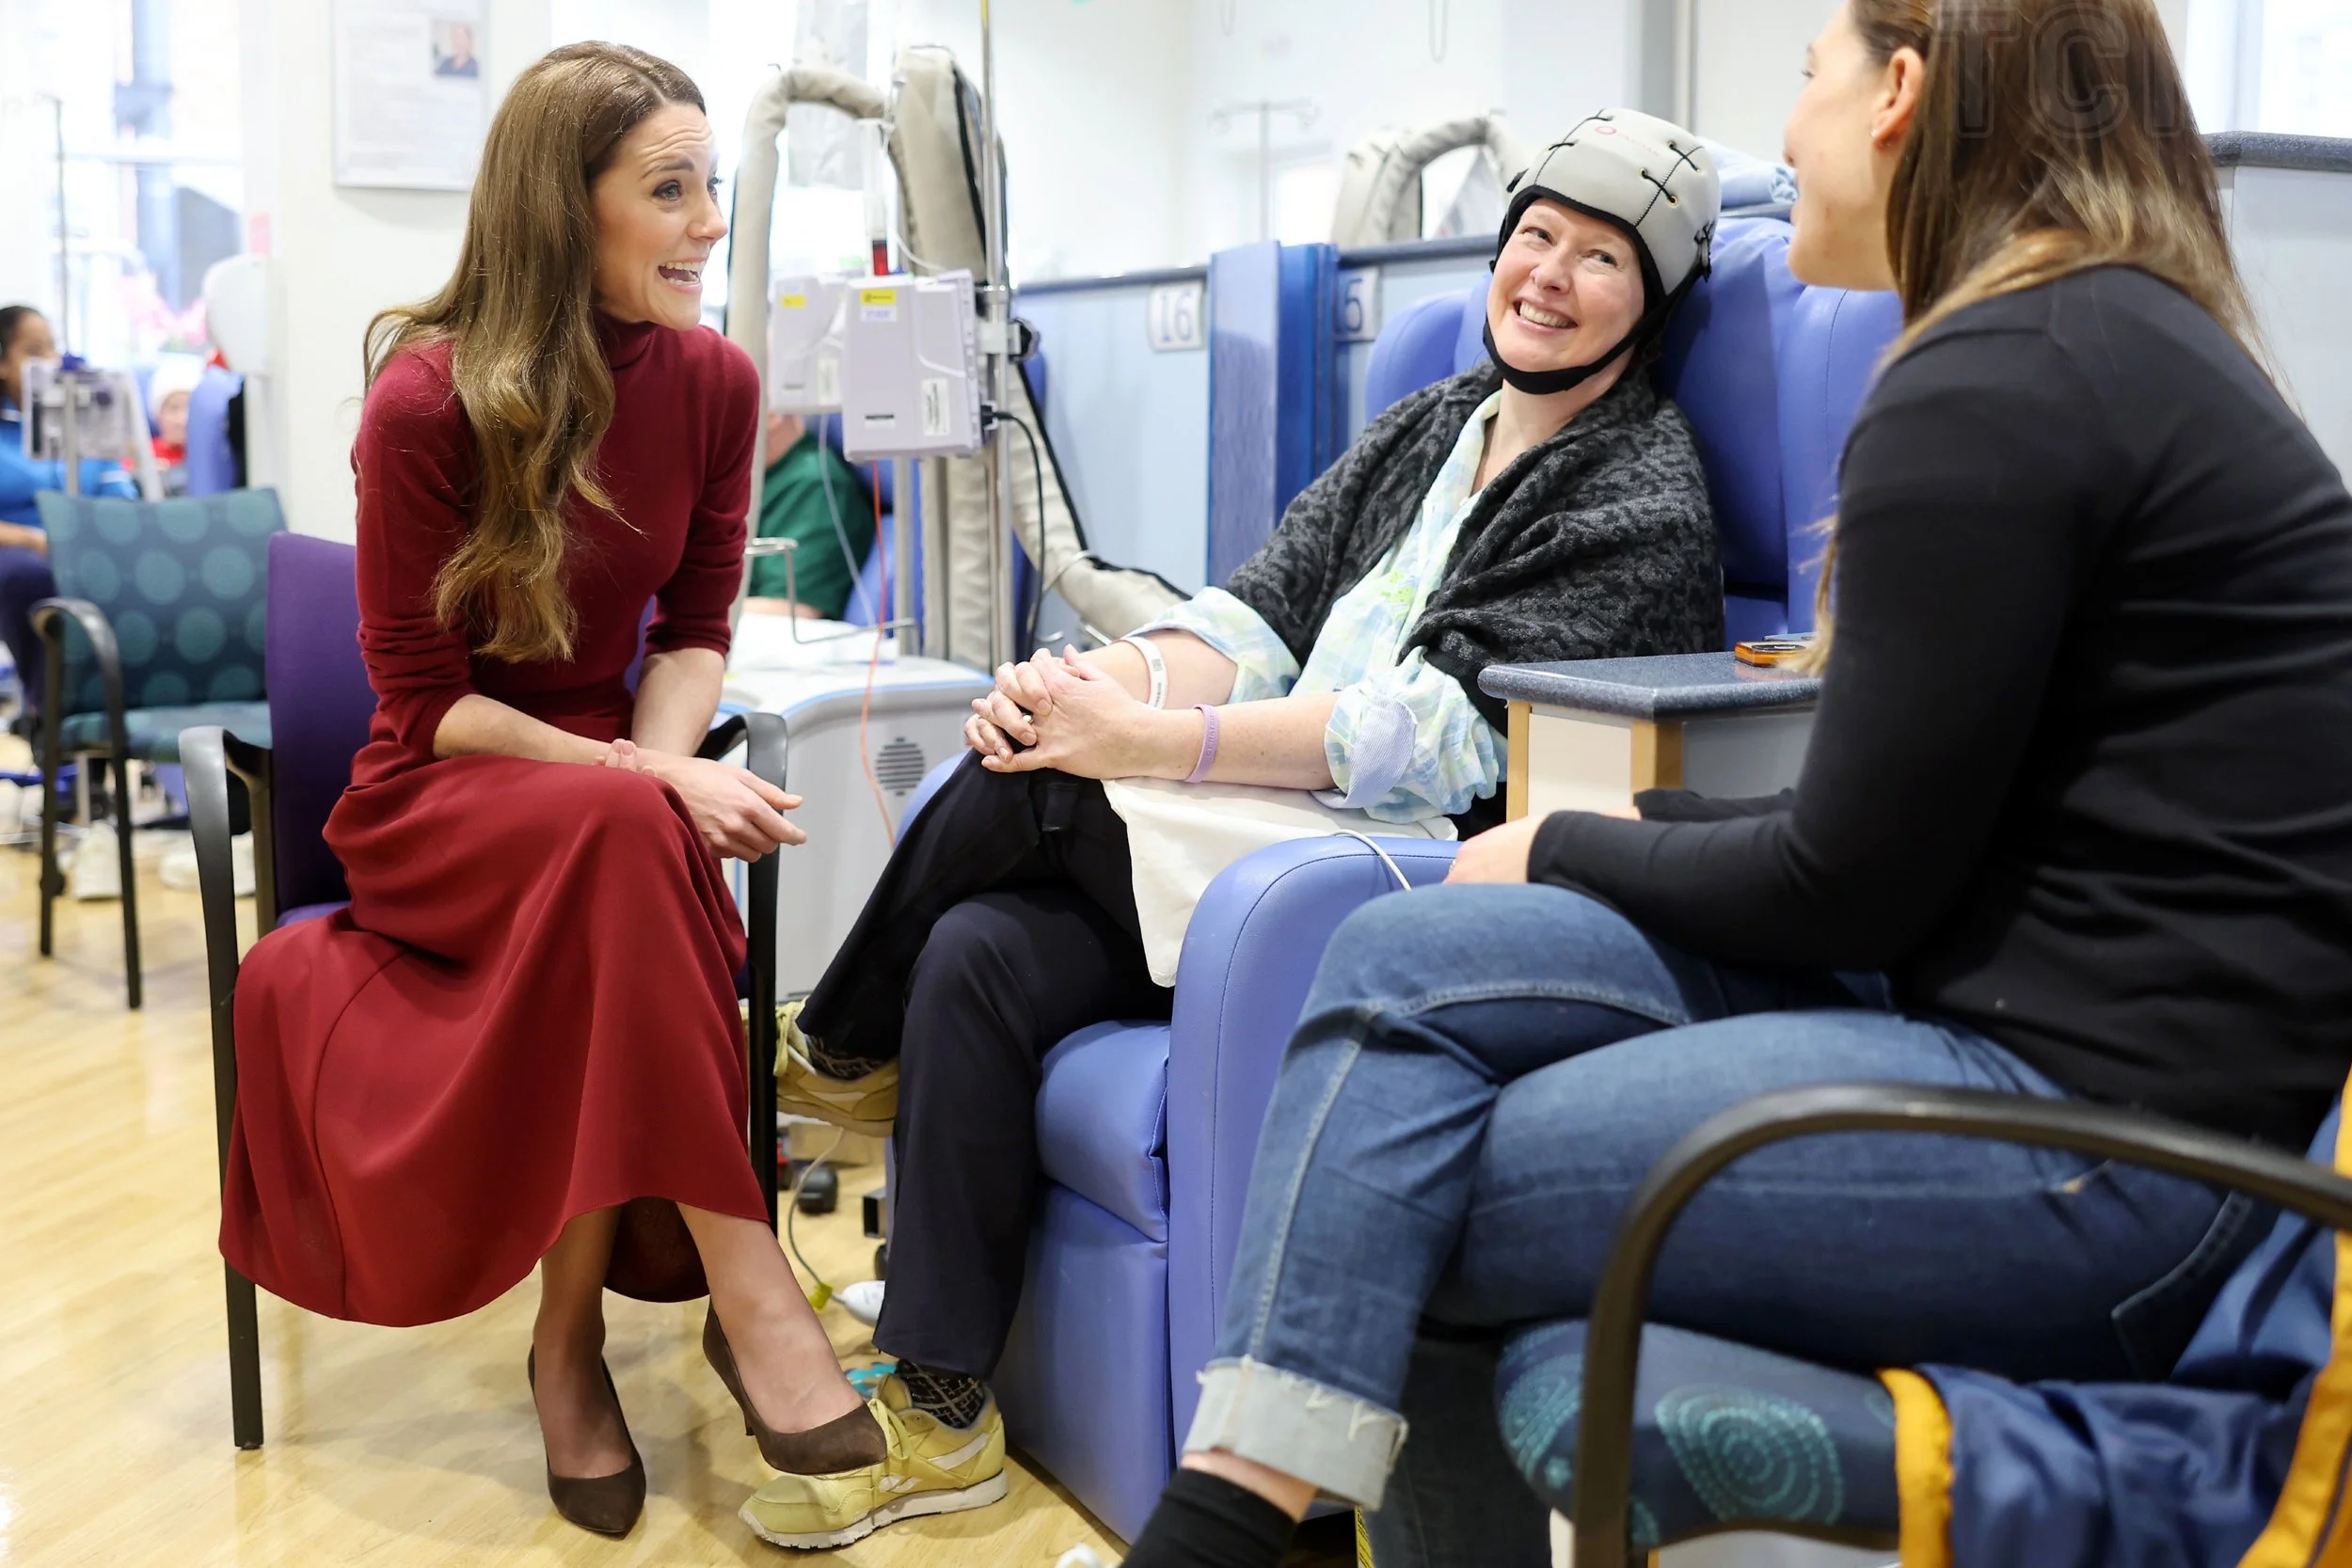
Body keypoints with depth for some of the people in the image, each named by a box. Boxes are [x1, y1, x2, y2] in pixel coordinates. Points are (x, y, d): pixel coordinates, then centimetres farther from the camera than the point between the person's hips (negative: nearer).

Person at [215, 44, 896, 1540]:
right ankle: (742, 1282, -31)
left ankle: (575, 1332, -18)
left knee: (638, 838, -33)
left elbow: (694, 630, 6)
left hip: (611, 788, 4)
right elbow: (425, 701, -11)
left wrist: (666, 767, -16)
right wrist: (641, 785, -24)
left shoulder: (714, 380, -1)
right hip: (436, 802, -3)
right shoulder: (430, 398, -14)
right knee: (615, 835, -37)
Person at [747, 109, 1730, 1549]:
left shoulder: (1644, 500, -6)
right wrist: (1105, 675, -14)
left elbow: (1449, 729, -19)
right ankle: (941, 1398, -8)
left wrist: (1148, 740, -24)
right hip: (1273, 839, 7)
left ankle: (842, 1048, 6)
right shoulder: (1428, 426, 18)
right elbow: (1266, 613, 9)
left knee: (1029, 786, -20)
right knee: (979, 954, -17)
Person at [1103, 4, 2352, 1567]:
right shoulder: (2132, 338, 15)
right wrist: (1640, 838, 11)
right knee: (1404, 958, 0)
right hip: (2047, 1013, 9)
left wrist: (1569, 853, 3)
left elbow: (1848, 887, -13)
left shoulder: (1995, 385, -16)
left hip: (2111, 1125, -9)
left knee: (1386, 1217, -6)